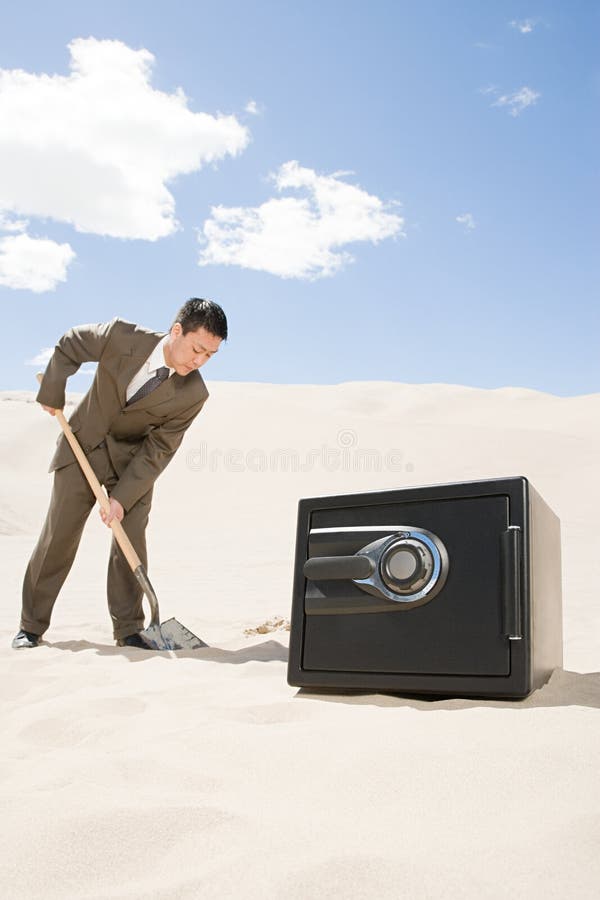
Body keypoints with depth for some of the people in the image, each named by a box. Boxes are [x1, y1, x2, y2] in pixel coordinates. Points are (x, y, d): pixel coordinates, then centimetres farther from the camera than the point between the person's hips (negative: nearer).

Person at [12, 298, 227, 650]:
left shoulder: (193, 394, -21)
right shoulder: (122, 336, -23)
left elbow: (157, 451, -17)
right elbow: (68, 347, -3)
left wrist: (122, 497, -21)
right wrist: (52, 395, 0)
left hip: (133, 459, 0)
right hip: (82, 447, 0)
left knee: (131, 539, -8)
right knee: (58, 536, 2)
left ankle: (129, 628, 5)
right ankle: (31, 626, 14)